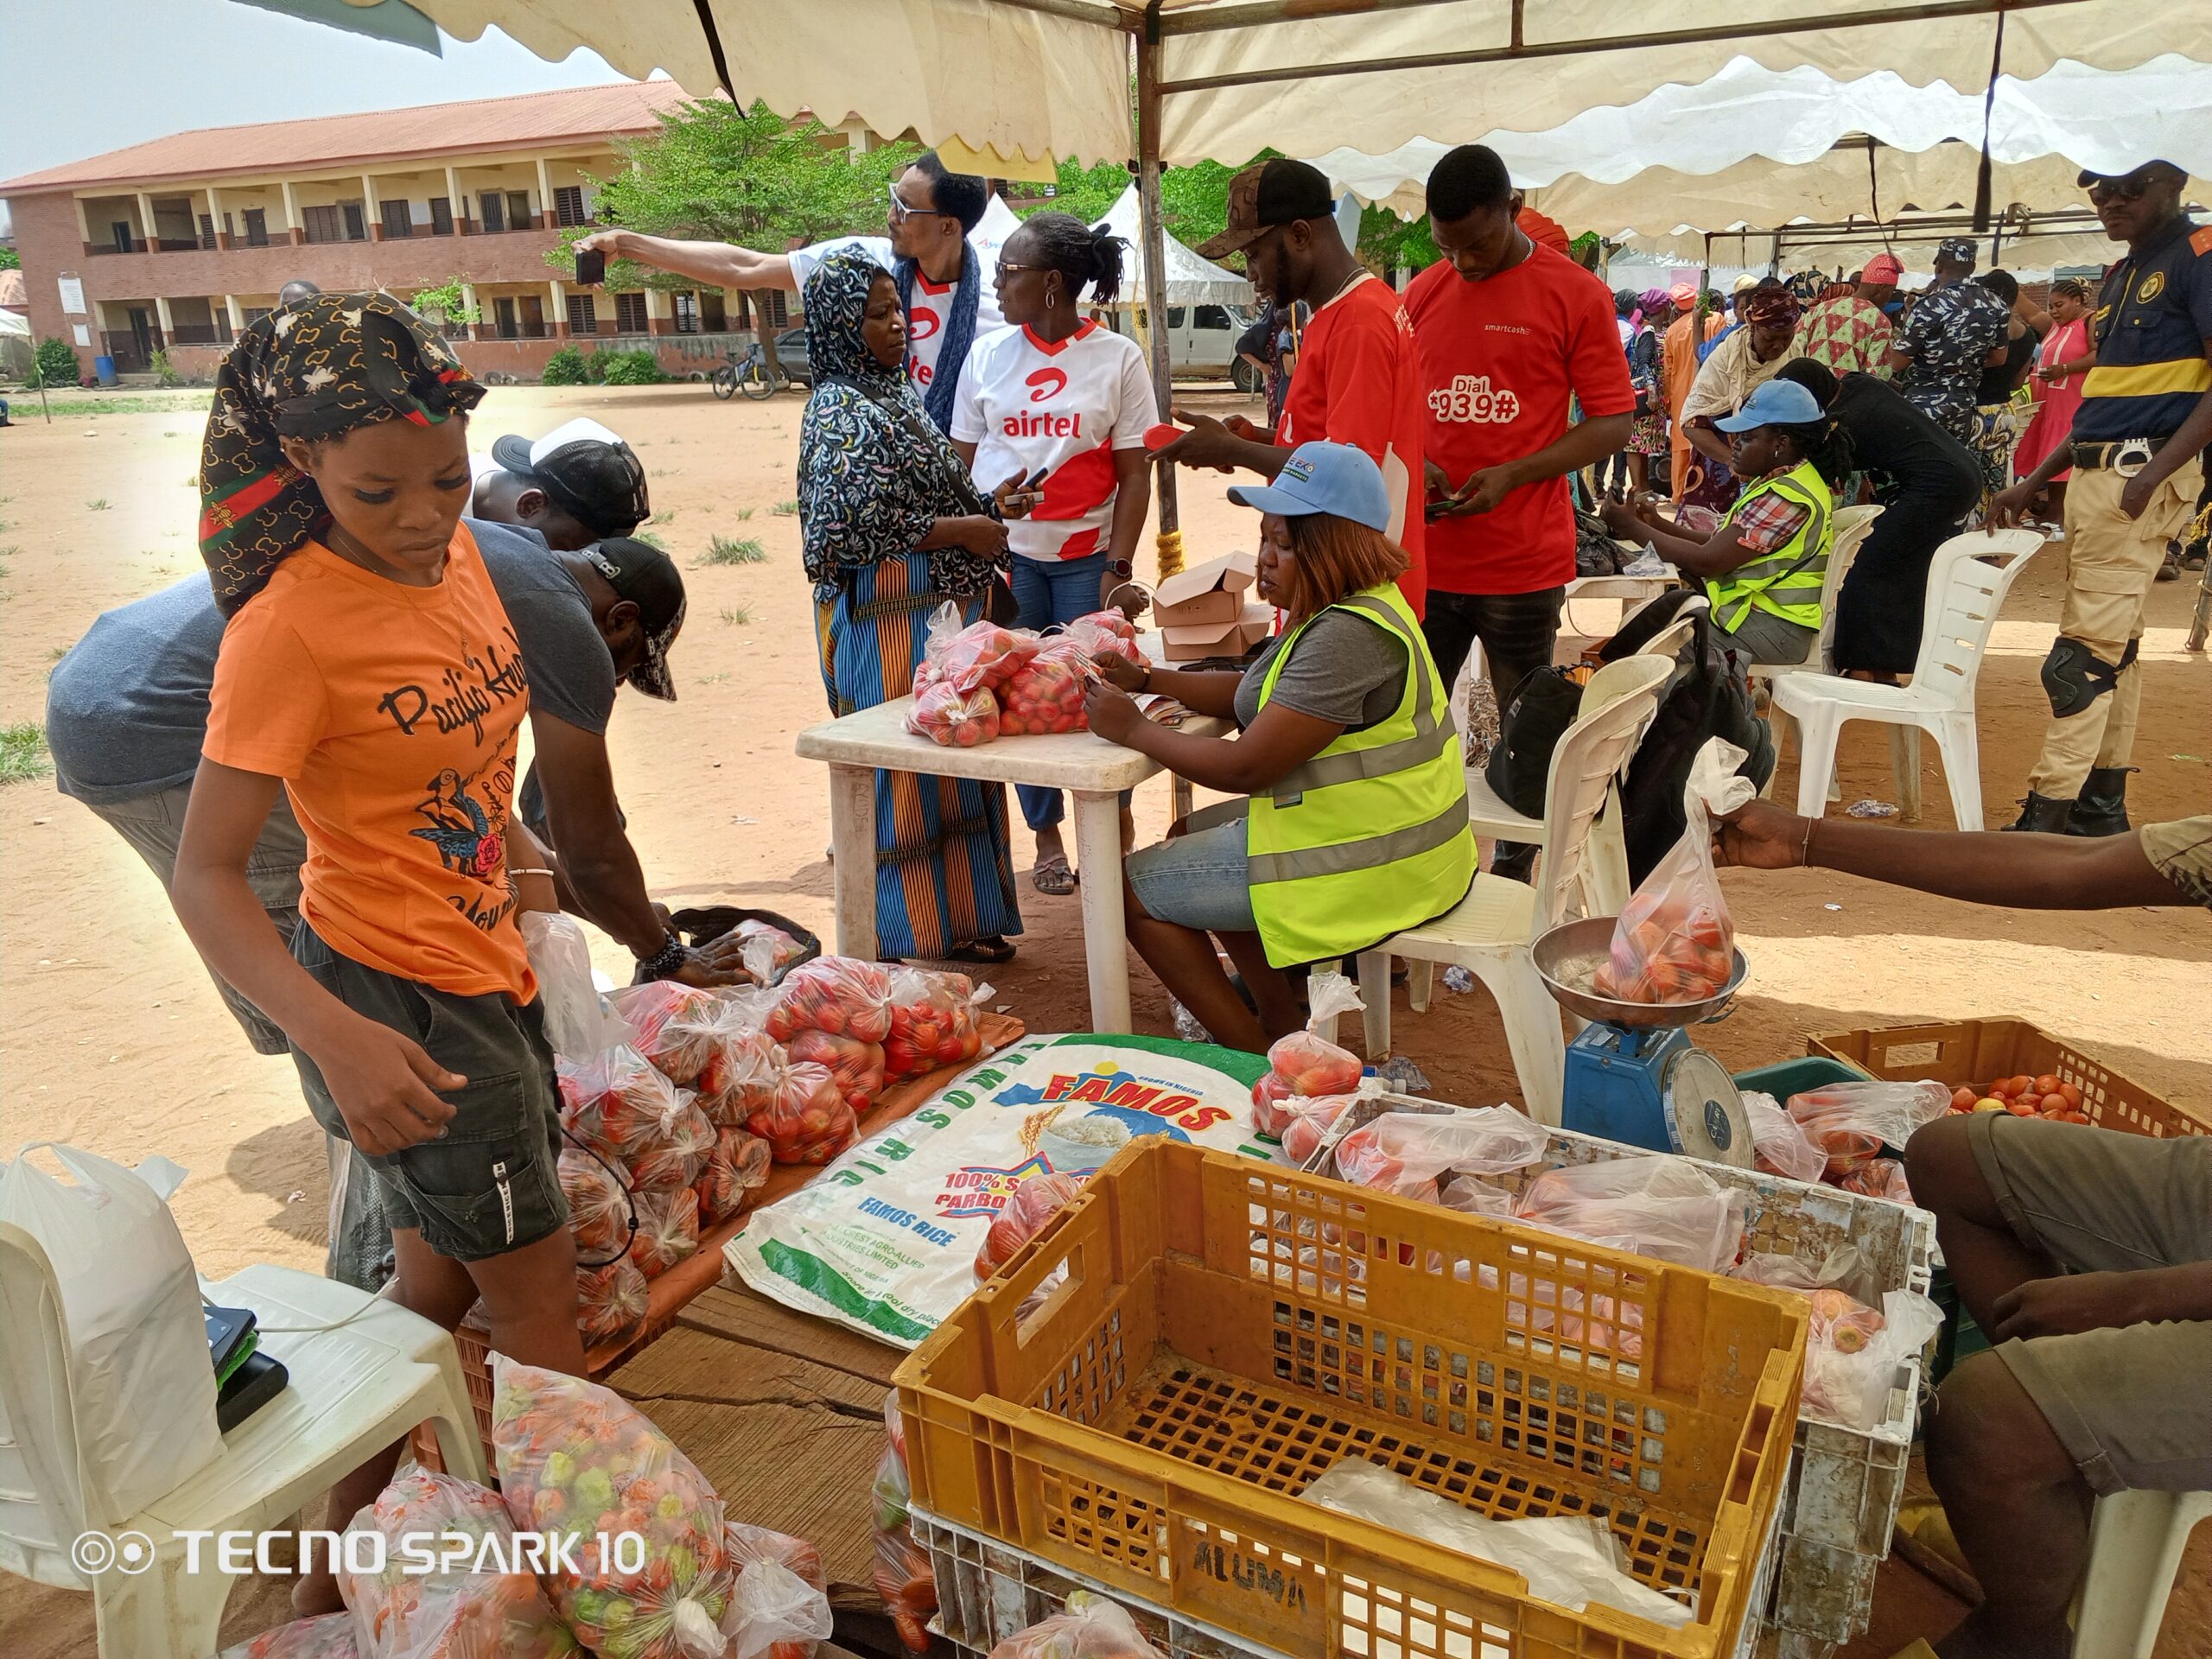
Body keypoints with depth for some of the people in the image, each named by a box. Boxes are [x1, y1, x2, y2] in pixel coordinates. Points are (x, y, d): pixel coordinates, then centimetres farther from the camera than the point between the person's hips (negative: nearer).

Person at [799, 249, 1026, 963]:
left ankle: (959, 918, 26)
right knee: (905, 767, -1)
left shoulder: (897, 397, 15)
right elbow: (849, 527, -22)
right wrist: (964, 530, -17)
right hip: (889, 620, -9)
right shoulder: (842, 413, -13)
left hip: (940, 609, 9)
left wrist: (987, 503, 8)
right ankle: (915, 935, 11)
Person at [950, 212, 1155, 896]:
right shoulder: (986, 356, 7)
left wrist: (1118, 567, -10)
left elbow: (1135, 474, -2)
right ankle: (1047, 835, 20)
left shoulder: (1118, 358, -1)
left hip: (1087, 554, -2)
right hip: (1003, 554, 2)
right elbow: (960, 463, 9)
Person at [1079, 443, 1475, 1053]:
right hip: (1376, 832, 11)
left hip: (1368, 863, -11)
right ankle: (1285, 1022, 24)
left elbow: (1244, 768, -25)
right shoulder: (1341, 609, 9)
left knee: (1134, 887, 0)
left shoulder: (1347, 636, -25)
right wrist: (1147, 679, 6)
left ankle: (1259, 1061, 6)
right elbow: (1250, 693, 17)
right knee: (1191, 837, 28)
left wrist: (1132, 730, -12)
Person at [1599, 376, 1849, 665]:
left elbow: (1705, 561, -21)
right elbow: (1721, 545, 11)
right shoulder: (1789, 481, 13)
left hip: (1774, 631, -10)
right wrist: (1659, 525, 1)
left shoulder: (1785, 496, -20)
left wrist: (1632, 526, -12)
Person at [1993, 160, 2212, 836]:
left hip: (2142, 473, -9)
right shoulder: (2122, 274, 19)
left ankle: (2048, 818, -9)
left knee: (2085, 651, -11)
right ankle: (2102, 808, 18)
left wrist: (2153, 473, -24)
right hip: (2094, 471, 9)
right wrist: (2033, 483, 18)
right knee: (2113, 644, 12)